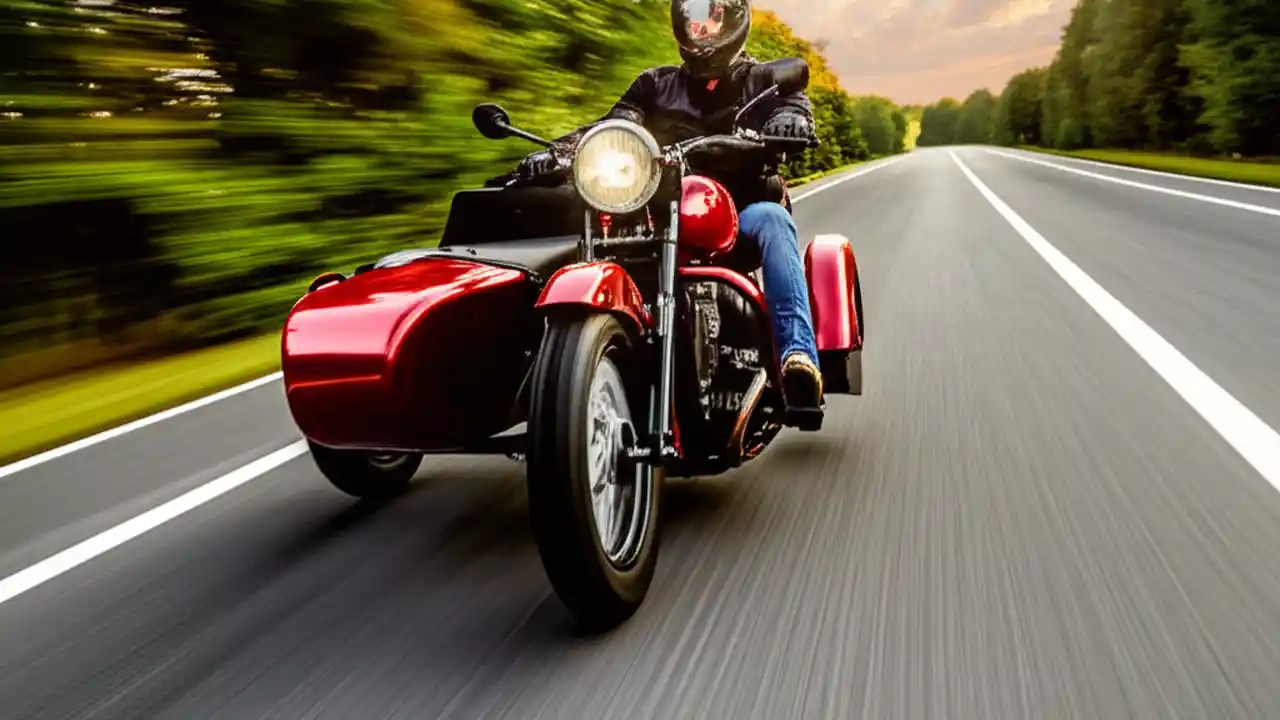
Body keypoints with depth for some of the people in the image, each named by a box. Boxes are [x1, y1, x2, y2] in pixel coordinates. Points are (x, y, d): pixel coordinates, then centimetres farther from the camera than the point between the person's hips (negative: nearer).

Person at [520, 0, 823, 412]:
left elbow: (793, 104, -5)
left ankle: (799, 353, -46)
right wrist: (559, 149, -12)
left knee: (772, 219, -37)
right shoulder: (656, 84, 22)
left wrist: (789, 119, -32)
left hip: (742, 210, -2)